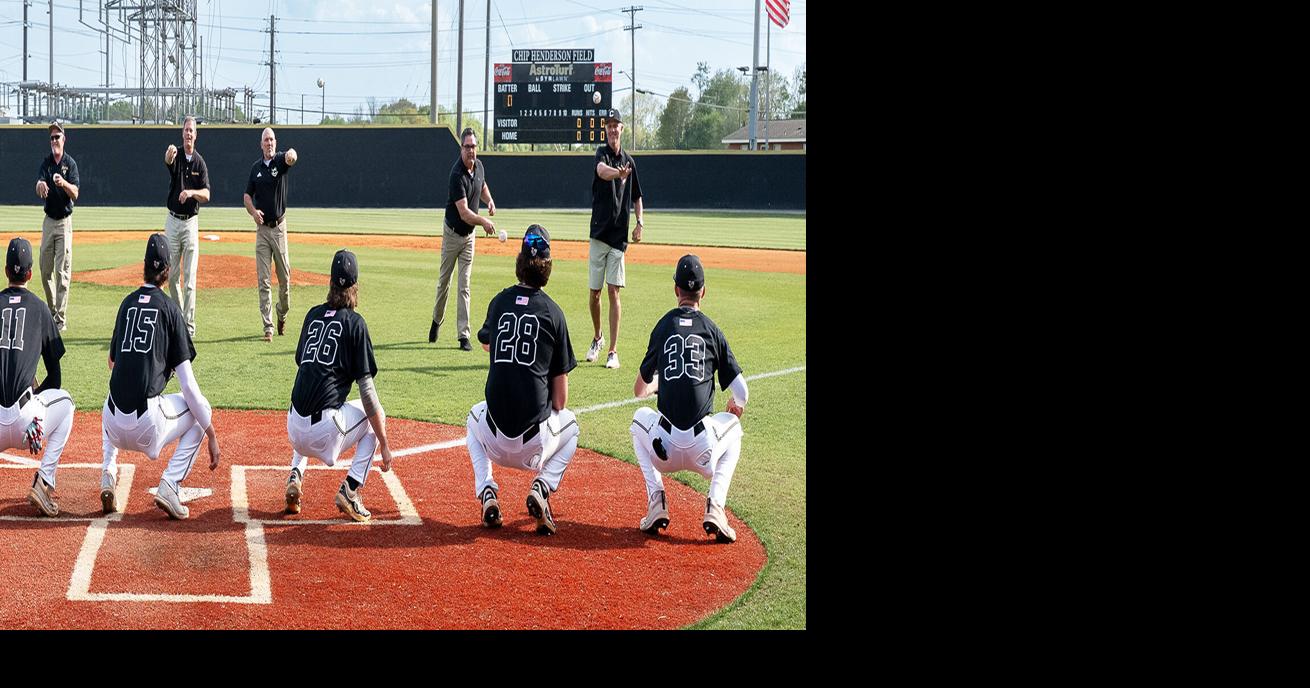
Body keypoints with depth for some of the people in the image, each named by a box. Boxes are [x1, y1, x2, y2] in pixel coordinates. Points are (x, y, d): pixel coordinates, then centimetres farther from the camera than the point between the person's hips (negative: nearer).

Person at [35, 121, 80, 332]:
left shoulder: (70, 163, -5)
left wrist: (63, 183, -36)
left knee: (62, 271, -7)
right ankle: (51, 310, 25)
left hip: (64, 221, -4)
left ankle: (61, 318, -7)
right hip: (48, 220, 4)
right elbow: (38, 190, -10)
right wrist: (40, 185, -34)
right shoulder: (46, 163, 5)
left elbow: (75, 193, -16)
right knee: (45, 269, 9)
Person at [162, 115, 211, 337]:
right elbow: (167, 160, -27)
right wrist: (170, 154, -50)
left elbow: (206, 195, -8)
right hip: (172, 221, 1)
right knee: (172, 275, 8)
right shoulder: (176, 156, 0)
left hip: (191, 223, -1)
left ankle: (189, 325, -4)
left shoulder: (200, 162, 1)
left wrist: (191, 192, -29)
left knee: (189, 278, -5)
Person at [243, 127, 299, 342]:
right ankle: (268, 327, -3)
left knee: (284, 277, 6)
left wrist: (292, 155, -52)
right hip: (262, 228, 2)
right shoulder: (255, 167, 7)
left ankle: (282, 314, 30)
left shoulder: (280, 161, -3)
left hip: (279, 227, -2)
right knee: (263, 280, -3)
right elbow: (247, 195, 12)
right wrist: (253, 211, -9)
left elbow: (291, 157, -27)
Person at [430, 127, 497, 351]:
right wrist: (483, 221, -47)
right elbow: (464, 212, -32)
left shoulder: (479, 166, -4)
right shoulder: (457, 175, -25)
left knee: (464, 285, 0)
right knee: (444, 281, 12)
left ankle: (463, 335, -2)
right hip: (452, 232, -4)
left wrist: (489, 201, -1)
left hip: (469, 234, 4)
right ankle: (437, 320, 36)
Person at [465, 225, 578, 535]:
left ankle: (486, 491, 15)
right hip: (535, 443, -2)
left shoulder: (500, 302, 4)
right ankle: (542, 485, 5)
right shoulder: (553, 312, -3)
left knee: (474, 419, 38)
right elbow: (560, 381, 1)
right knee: (571, 424, 32)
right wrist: (556, 415, 17)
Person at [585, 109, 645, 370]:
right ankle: (597, 338, 29)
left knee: (614, 291, -4)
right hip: (599, 231, -1)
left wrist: (639, 223, 3)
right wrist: (618, 173, -51)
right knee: (595, 291, 6)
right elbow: (602, 171, -29)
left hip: (619, 235, 1)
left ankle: (613, 351, -4)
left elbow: (637, 197, 19)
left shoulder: (629, 161, 9)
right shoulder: (602, 153, -3)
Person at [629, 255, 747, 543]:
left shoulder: (663, 326, 11)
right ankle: (715, 506, 9)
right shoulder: (712, 330, 9)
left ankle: (656, 501, 15)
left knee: (639, 418, 33)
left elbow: (639, 390, 19)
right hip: (702, 452, -1)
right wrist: (736, 408, 32)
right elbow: (741, 393, 7)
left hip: (664, 451, 1)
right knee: (733, 427, 32)